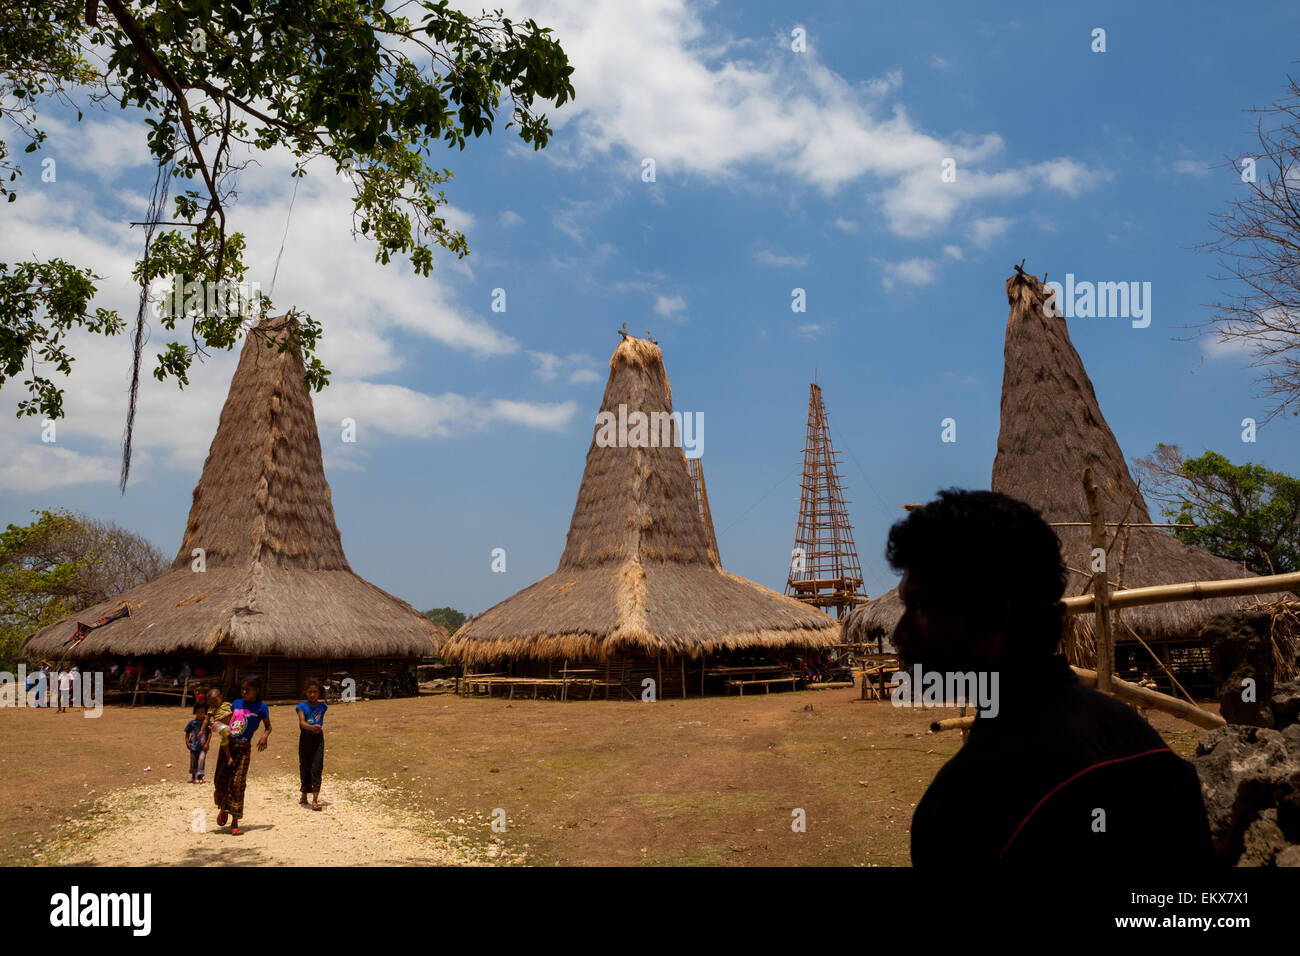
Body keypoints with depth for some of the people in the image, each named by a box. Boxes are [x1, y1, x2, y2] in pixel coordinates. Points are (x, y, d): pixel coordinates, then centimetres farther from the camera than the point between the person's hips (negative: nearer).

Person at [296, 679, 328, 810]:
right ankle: (304, 795, 28)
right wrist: (311, 727, -36)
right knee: (304, 768, 11)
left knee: (316, 769, -8)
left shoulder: (322, 706, 4)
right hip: (305, 739, 0)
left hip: (318, 739, 0)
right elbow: (302, 722, -20)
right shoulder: (302, 706, -3)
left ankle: (315, 799, -13)